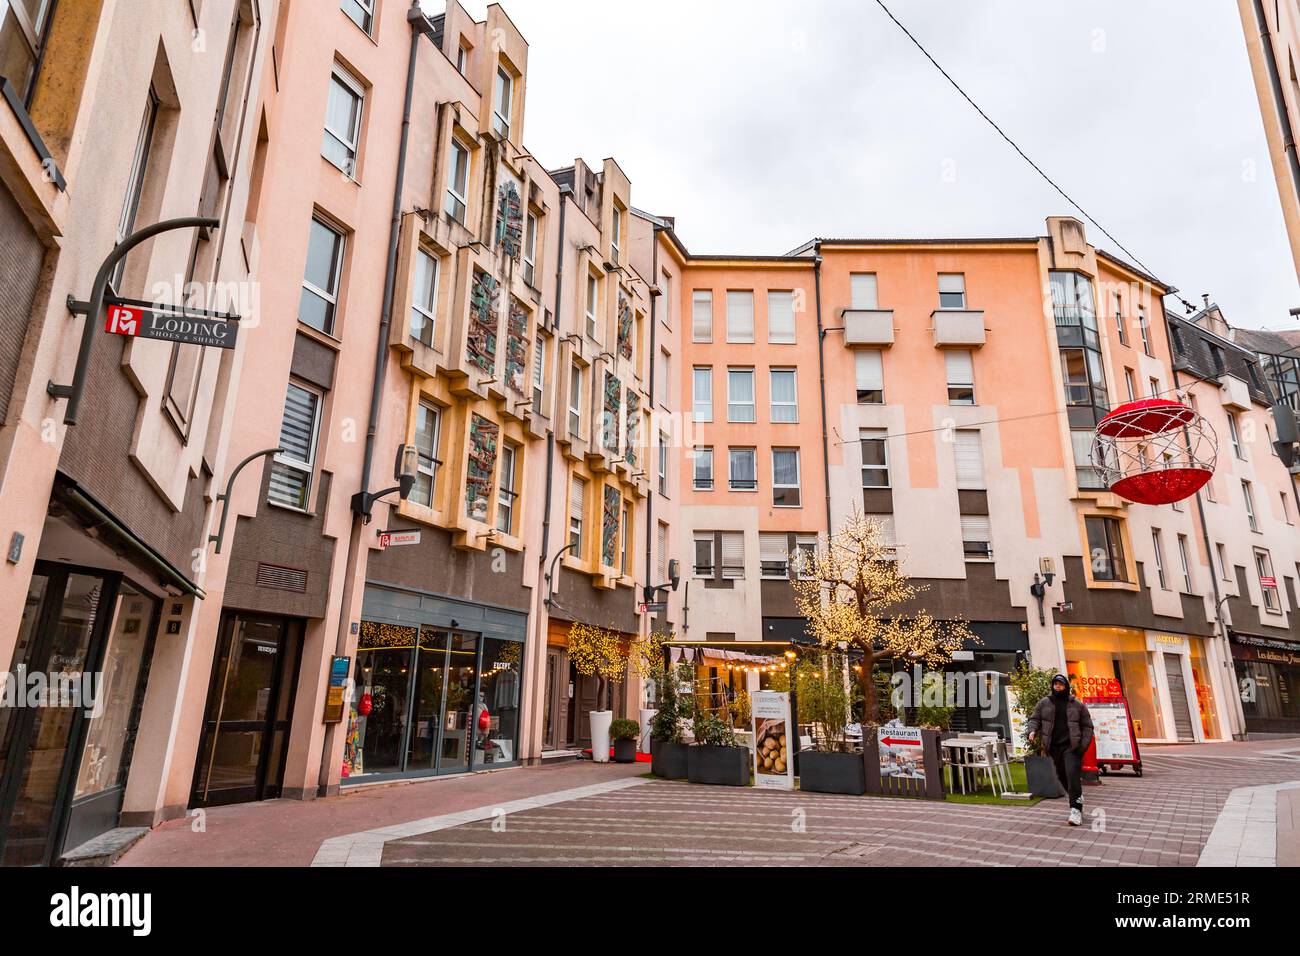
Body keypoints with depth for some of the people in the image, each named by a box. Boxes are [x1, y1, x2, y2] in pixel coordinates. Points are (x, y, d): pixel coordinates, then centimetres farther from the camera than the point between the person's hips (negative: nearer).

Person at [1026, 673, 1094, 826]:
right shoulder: (1044, 703, 7)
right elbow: (1034, 718, 12)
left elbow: (1087, 726, 7)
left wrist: (1084, 744, -4)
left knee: (1073, 775, -15)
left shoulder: (1077, 704, 3)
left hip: (1072, 746, -3)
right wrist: (1033, 730, -9)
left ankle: (1076, 809, -13)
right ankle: (1077, 798, 35)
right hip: (1054, 747, 3)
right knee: (1062, 776, 12)